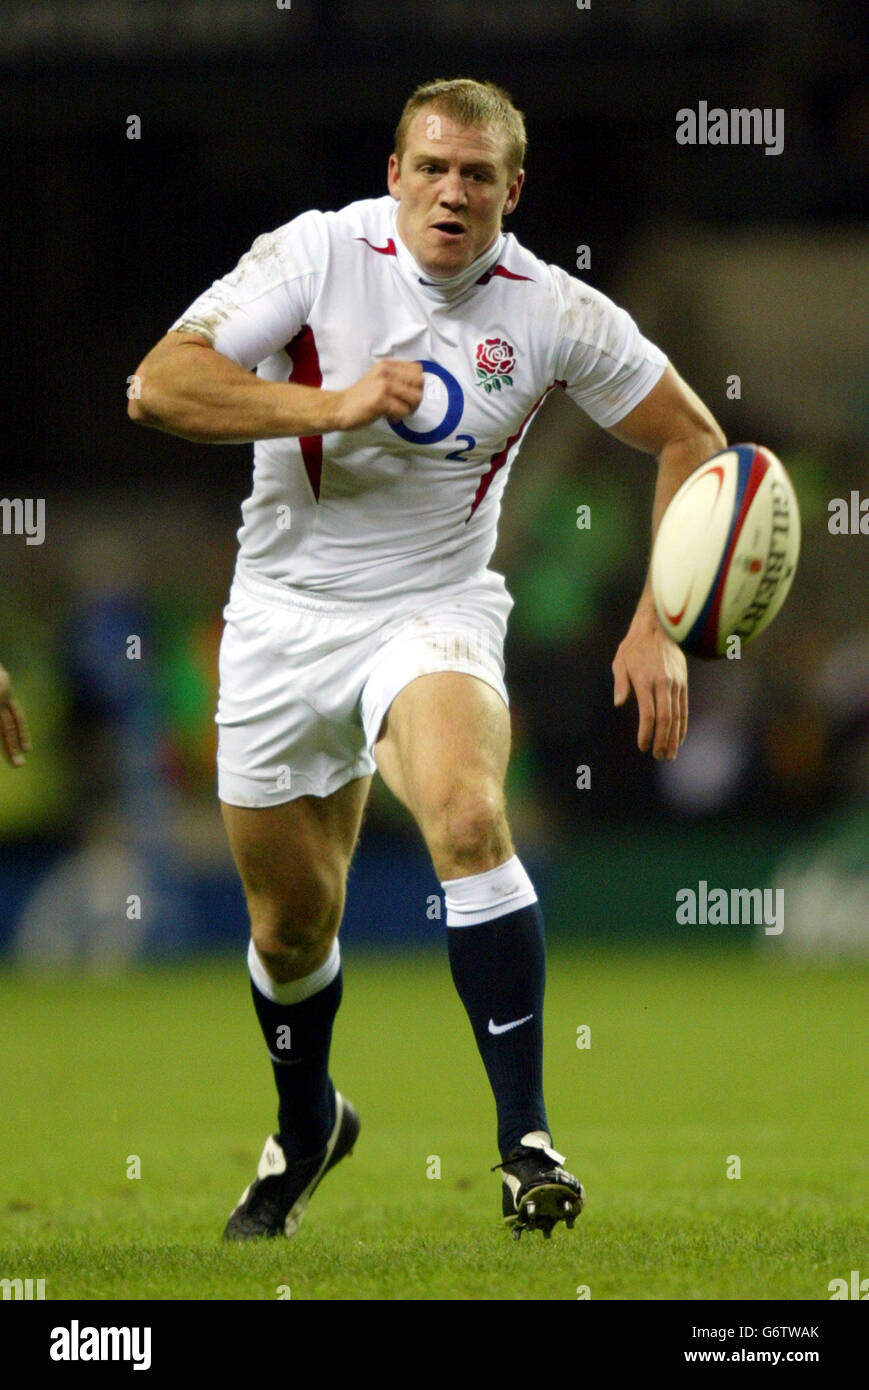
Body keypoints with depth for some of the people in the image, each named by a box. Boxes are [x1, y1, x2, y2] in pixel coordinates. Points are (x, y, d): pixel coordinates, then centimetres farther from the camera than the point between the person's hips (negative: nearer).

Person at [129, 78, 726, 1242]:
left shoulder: (554, 312, -8)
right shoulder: (318, 254, -12)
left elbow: (692, 440, 4)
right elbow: (159, 385, -21)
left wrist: (656, 629, -4)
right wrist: (333, 405, -31)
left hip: (434, 610, -1)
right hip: (287, 612, 1)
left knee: (469, 817, -32)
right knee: (291, 927, 10)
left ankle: (525, 1138, -30)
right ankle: (307, 1127, 42)